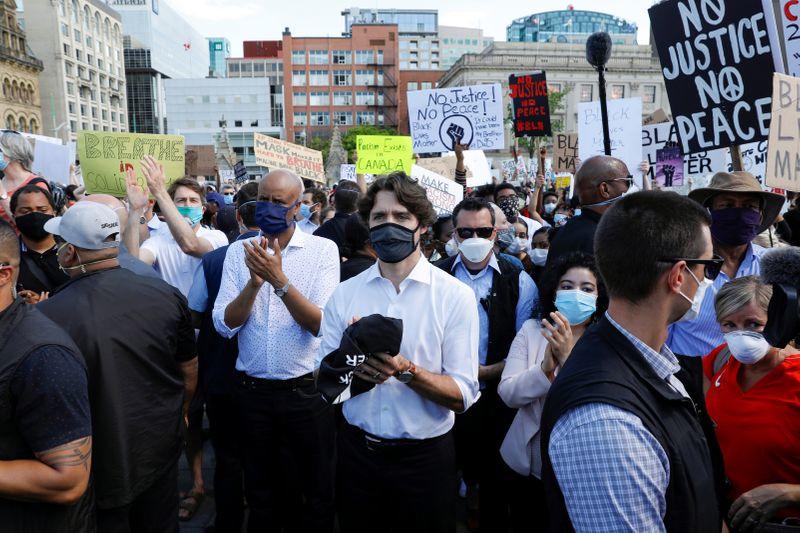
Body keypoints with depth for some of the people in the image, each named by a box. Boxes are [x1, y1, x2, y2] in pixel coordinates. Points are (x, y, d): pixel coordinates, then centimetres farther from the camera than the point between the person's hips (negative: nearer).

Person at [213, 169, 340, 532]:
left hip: (306, 389, -2)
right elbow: (224, 325, -6)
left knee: (318, 493, 14)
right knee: (259, 491, 21)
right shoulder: (239, 251, 1)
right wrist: (254, 281, -21)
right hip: (251, 389, 3)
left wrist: (279, 279, -26)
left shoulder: (323, 249, -8)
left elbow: (322, 325, -16)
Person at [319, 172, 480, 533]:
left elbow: (463, 395, -14)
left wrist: (406, 370, -29)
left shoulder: (455, 295, -9)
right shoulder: (345, 293, 0)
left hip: (425, 458, -2)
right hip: (357, 451, 3)